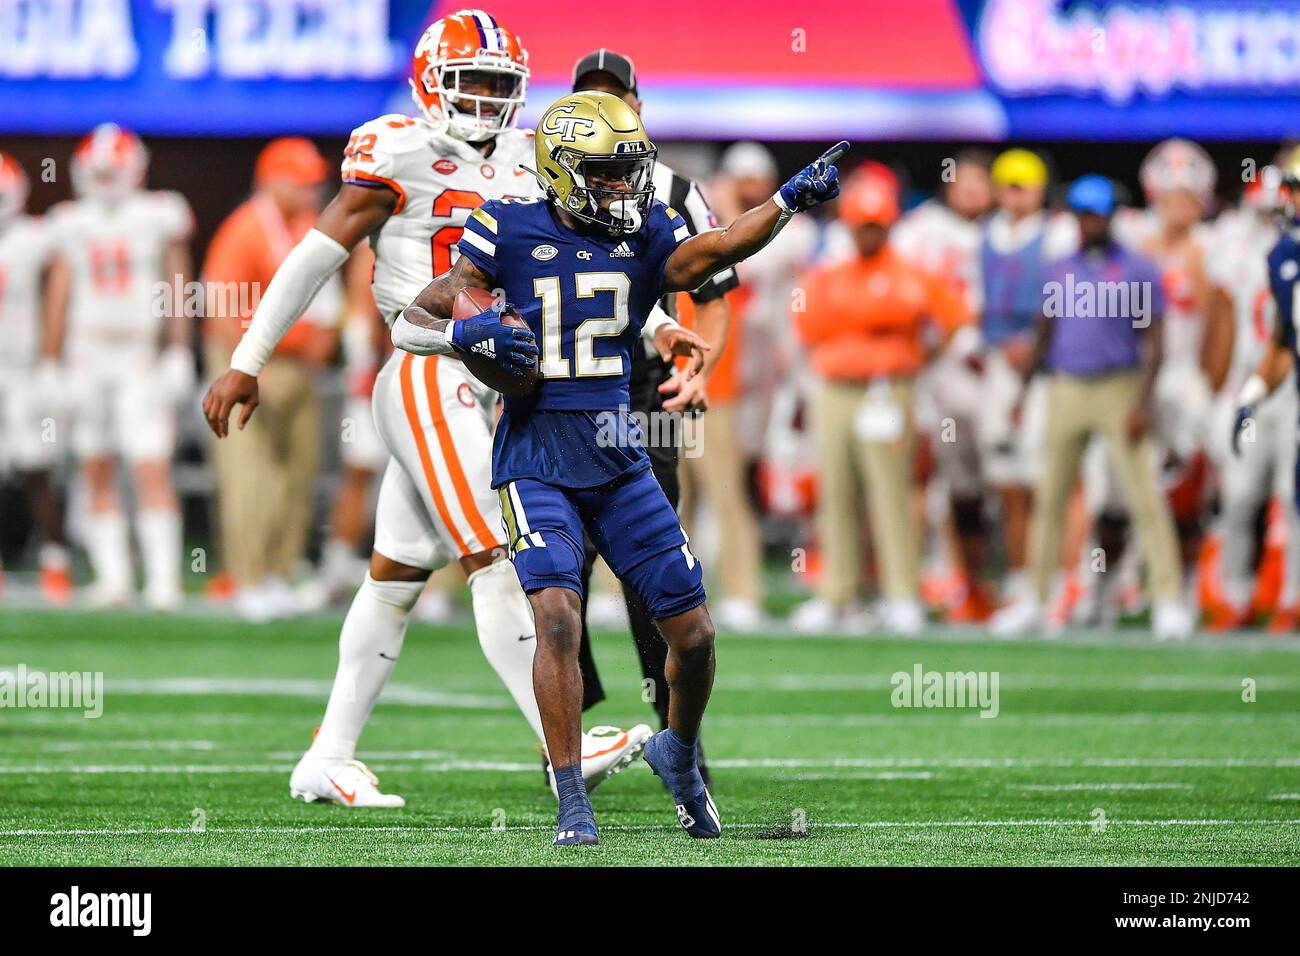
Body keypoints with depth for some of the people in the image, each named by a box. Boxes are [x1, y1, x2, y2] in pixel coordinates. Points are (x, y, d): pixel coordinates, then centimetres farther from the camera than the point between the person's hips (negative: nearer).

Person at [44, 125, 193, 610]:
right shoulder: (74, 224, 8)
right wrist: (50, 365, 9)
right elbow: (58, 300, 12)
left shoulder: (159, 218, -1)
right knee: (97, 474, 5)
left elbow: (177, 293, 1)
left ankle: (163, 579, -12)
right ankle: (112, 577, 12)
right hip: (86, 360, 4)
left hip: (142, 363, -4)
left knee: (152, 472, -11)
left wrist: (178, 356, -3)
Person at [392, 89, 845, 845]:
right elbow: (412, 323, -1)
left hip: (619, 462, 3)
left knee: (693, 632, 3)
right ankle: (573, 803, -13)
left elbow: (713, 251, -17)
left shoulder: (645, 238, 4)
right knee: (558, 616, -22)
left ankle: (680, 754, 33)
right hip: (537, 463, -3)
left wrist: (789, 202, -32)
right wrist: (468, 332, -22)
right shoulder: (510, 234, -3)